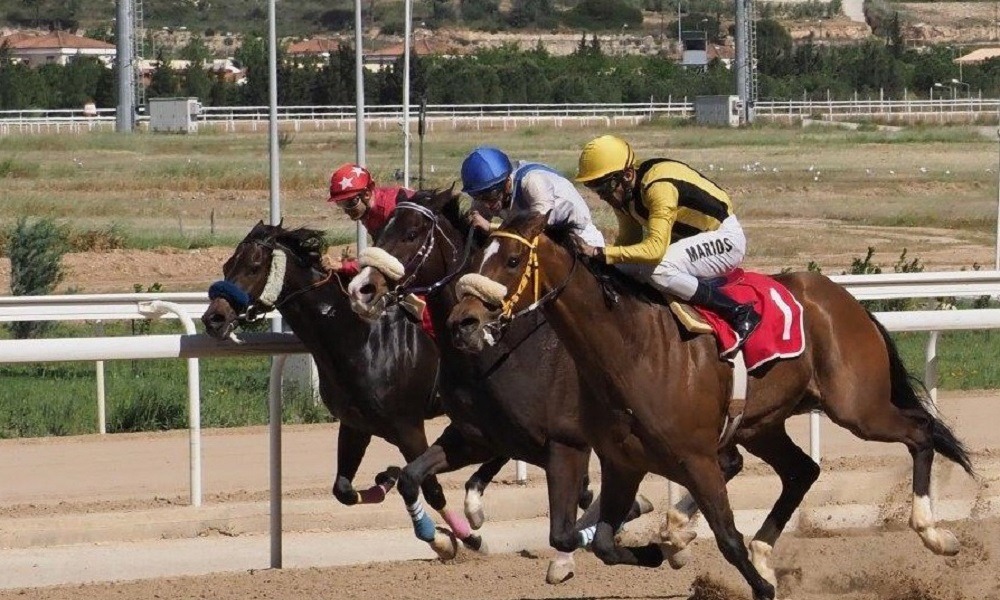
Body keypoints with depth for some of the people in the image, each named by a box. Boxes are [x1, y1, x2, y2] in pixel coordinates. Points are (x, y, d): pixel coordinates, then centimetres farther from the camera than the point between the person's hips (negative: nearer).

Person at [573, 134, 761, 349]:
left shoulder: (659, 187, -31)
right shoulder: (623, 195, -4)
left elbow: (655, 248, -40)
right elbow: (628, 242, 8)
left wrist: (601, 253, -42)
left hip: (725, 238, -9)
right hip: (688, 239, 9)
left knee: (657, 270, -32)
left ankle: (739, 313, -26)